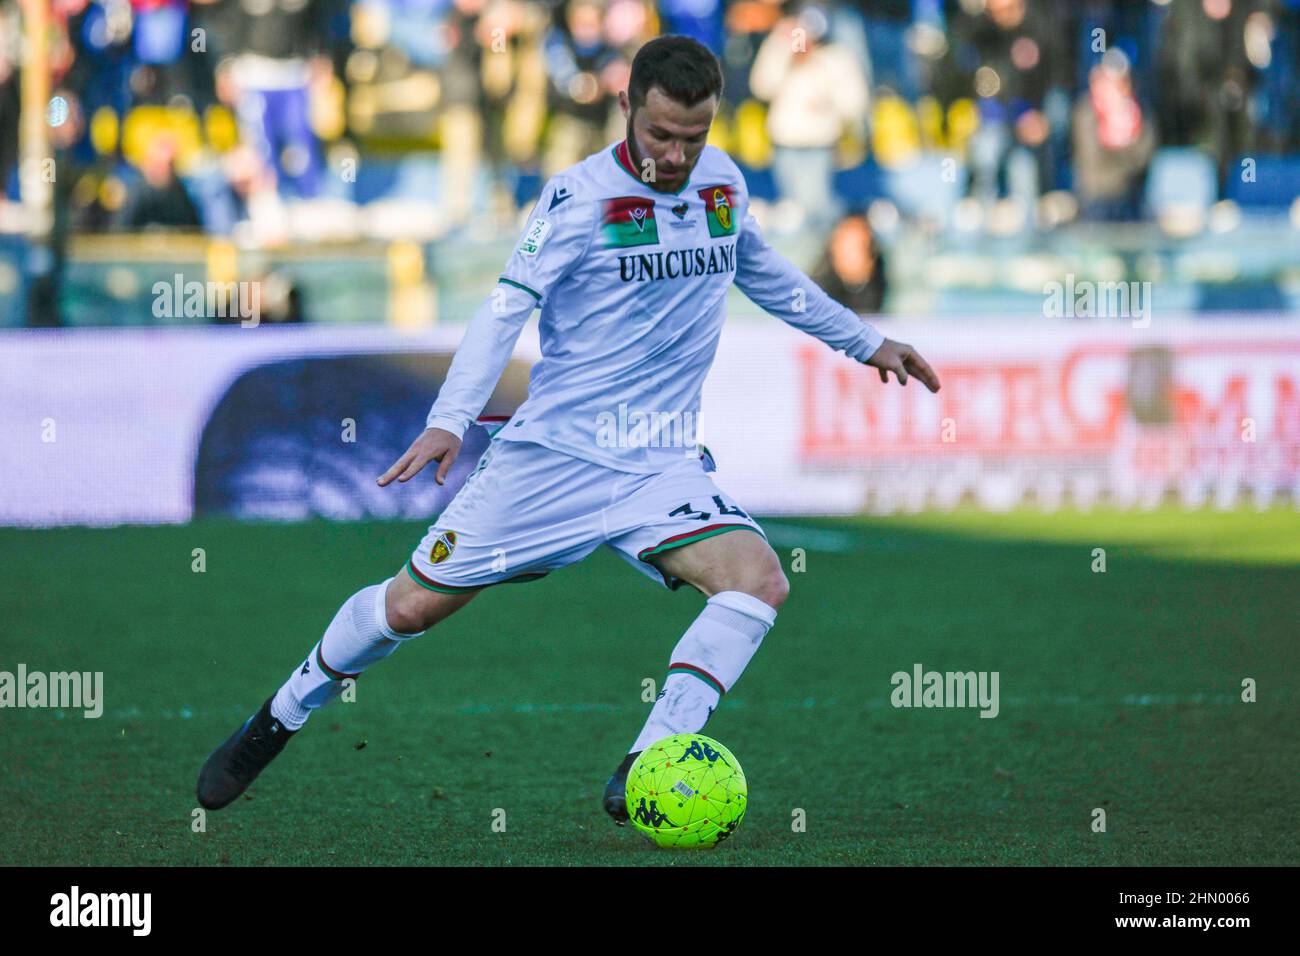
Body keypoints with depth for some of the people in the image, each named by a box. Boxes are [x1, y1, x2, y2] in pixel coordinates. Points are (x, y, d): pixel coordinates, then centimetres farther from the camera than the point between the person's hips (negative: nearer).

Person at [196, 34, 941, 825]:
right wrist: (451, 420, -32)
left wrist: (865, 342, 33)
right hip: (551, 453, -4)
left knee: (761, 581, -22)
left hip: (662, 465, 4)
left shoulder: (723, 182, 6)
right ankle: (276, 723, 25)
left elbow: (764, 273, 26)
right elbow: (508, 305, -19)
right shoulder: (581, 196, -11)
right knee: (411, 605, 0)